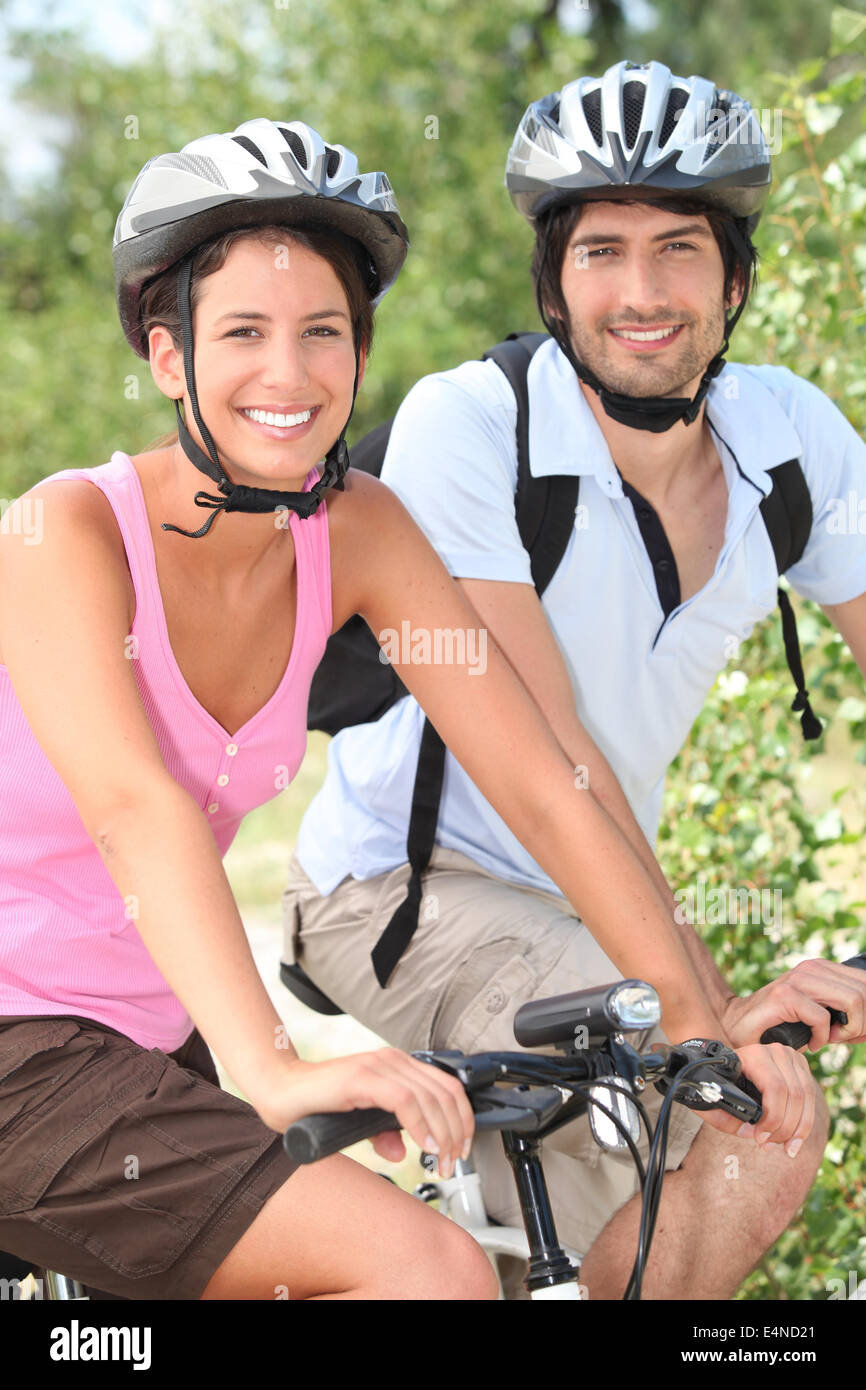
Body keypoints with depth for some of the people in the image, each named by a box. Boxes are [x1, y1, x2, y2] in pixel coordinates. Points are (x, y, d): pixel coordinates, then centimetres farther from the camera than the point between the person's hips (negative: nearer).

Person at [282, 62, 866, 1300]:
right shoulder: (465, 425, -22)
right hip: (412, 894, -6)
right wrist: (709, 1003, -36)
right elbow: (544, 749, -29)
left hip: (585, 909, 6)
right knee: (765, 1122, -25)